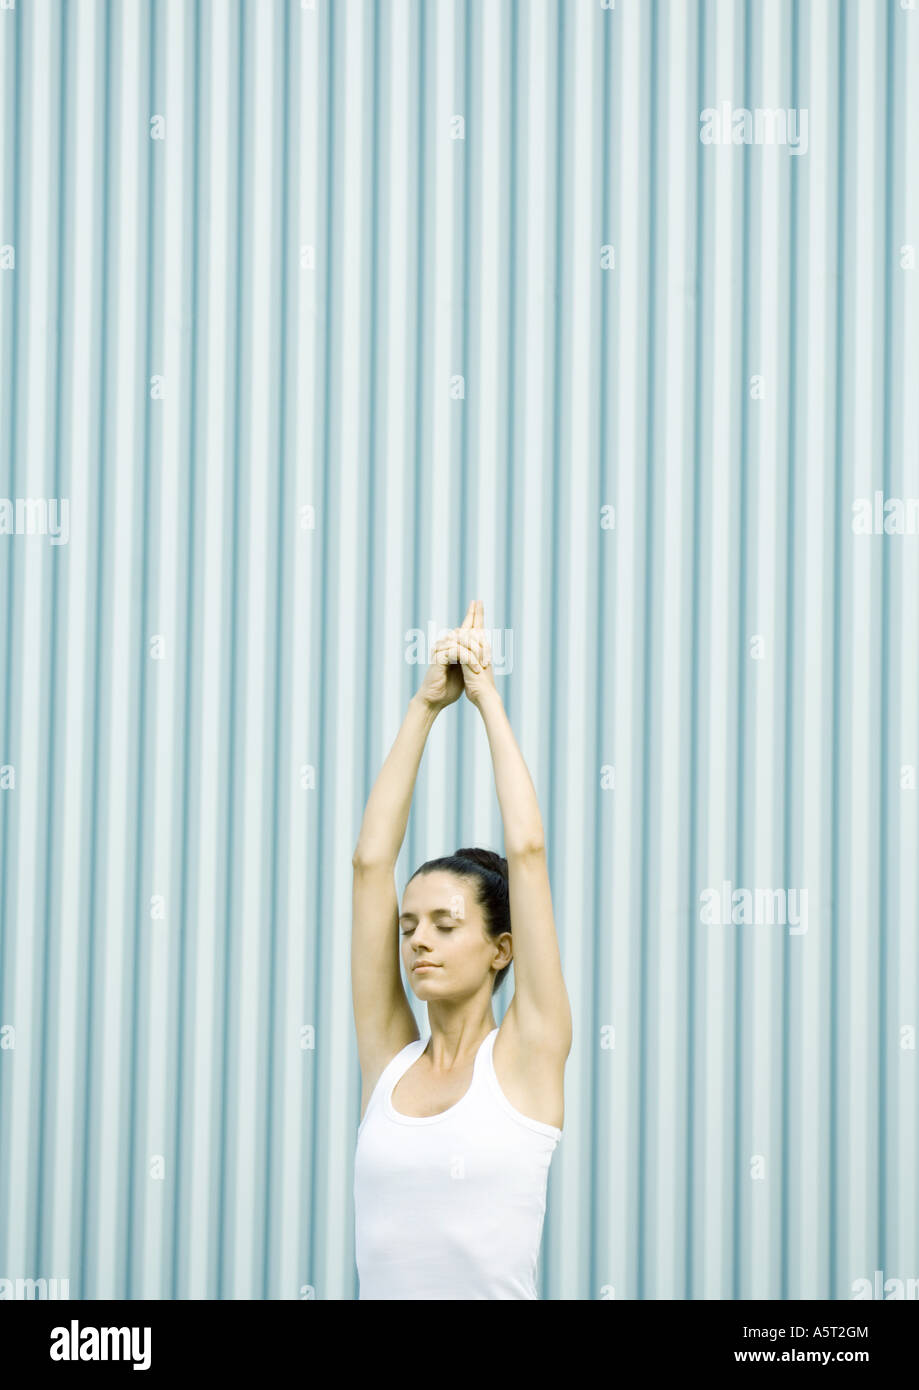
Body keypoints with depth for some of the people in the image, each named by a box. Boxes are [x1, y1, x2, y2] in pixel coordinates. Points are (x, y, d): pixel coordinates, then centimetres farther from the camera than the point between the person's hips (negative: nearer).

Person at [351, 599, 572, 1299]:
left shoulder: (526, 1054, -2)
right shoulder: (388, 1056, 7)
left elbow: (527, 850, -6)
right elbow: (371, 861, 4)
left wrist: (489, 700, 2)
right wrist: (425, 707, 5)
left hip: (495, 1289, -4)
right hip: (384, 1287, 4)